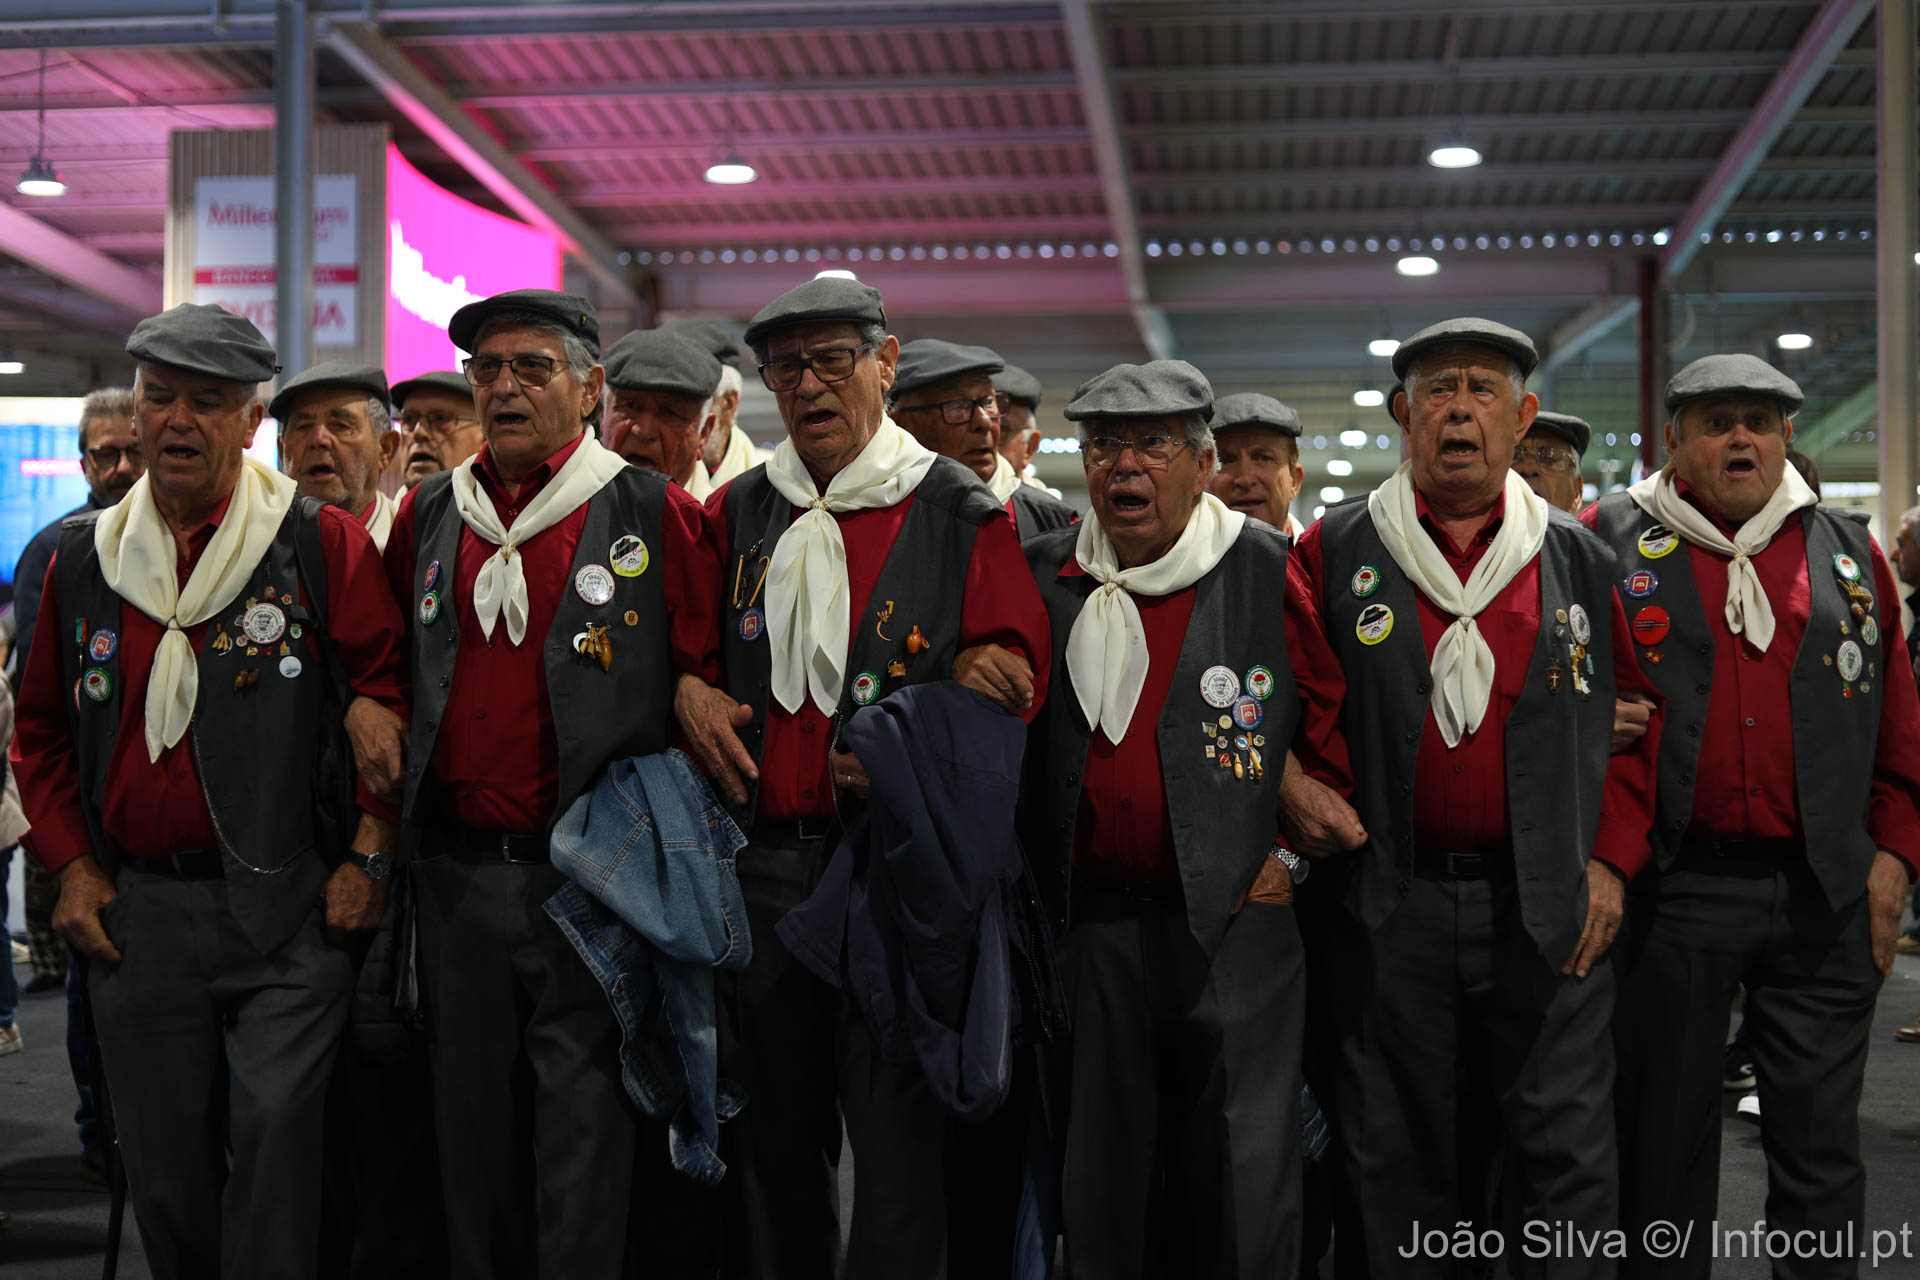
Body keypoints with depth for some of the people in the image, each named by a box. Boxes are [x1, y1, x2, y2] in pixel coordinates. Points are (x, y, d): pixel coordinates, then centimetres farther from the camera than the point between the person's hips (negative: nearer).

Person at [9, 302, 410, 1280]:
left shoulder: (323, 545, -3)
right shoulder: (84, 557, 9)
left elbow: (391, 693, -4)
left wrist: (370, 857, -9)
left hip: (286, 905, -4)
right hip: (134, 907, 4)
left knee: (275, 1137, -7)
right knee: (162, 1161, 12)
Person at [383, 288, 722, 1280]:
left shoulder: (654, 514, -3)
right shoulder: (428, 515, 10)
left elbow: (707, 678, -1)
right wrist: (386, 824, 12)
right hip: (455, 866, 4)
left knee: (582, 1114, 1)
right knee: (471, 1114, 15)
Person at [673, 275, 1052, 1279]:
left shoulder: (962, 515, 0)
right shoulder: (737, 513, 12)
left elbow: (1014, 679, -5)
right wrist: (688, 693, -1)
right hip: (760, 861, 4)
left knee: (900, 1144, -1)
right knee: (770, 1139, 14)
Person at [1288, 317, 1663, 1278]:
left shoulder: (1580, 559, 8)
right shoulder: (1332, 553, 3)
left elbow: (1639, 714, 9)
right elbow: (1302, 716, 1)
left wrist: (1611, 858, 1)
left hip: (1551, 910, 1)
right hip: (1390, 908, -1)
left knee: (1566, 1154, 3)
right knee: (1398, 1164, 9)